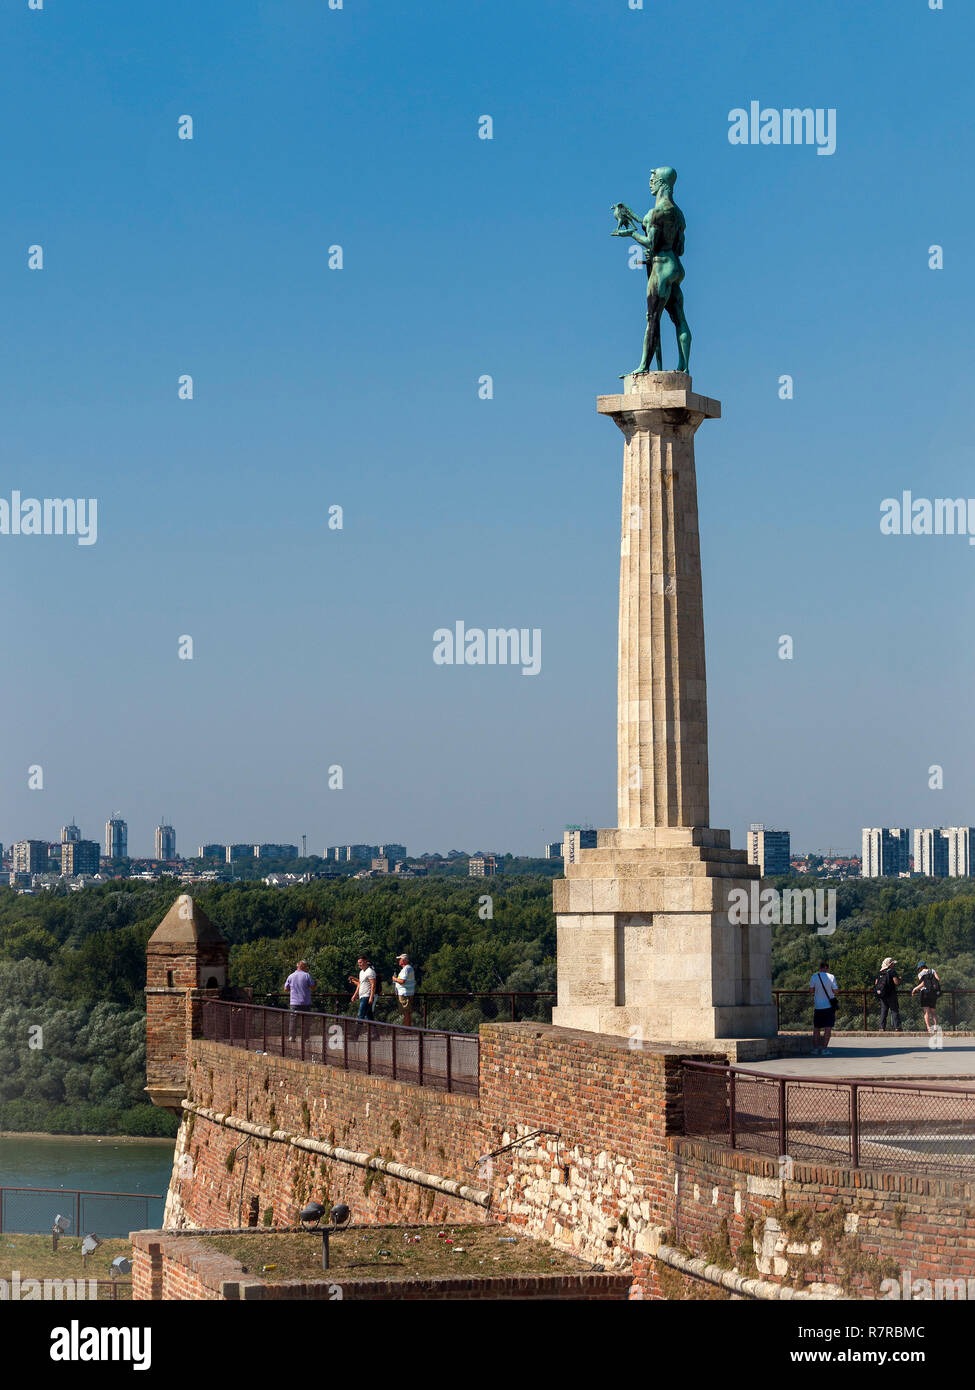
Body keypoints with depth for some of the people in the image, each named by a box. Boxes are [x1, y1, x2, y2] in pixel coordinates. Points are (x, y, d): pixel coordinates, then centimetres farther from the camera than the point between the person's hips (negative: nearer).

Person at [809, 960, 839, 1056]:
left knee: (816, 1028, 13)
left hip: (817, 1006, 2)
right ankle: (824, 1049, -7)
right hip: (829, 1006, -2)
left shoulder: (814, 977, -4)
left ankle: (815, 1048, 14)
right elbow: (836, 991, -7)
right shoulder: (831, 977, -8)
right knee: (828, 1028, -1)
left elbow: (811, 989, 7)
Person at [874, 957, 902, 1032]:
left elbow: (876, 984, 12)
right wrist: (899, 979, 3)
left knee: (883, 1011, 8)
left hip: (882, 995, 6)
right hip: (891, 995, -6)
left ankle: (882, 1027, 3)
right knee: (895, 1011, -1)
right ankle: (896, 1027, -6)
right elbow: (896, 982, -17)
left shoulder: (880, 973, 11)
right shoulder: (892, 972, -9)